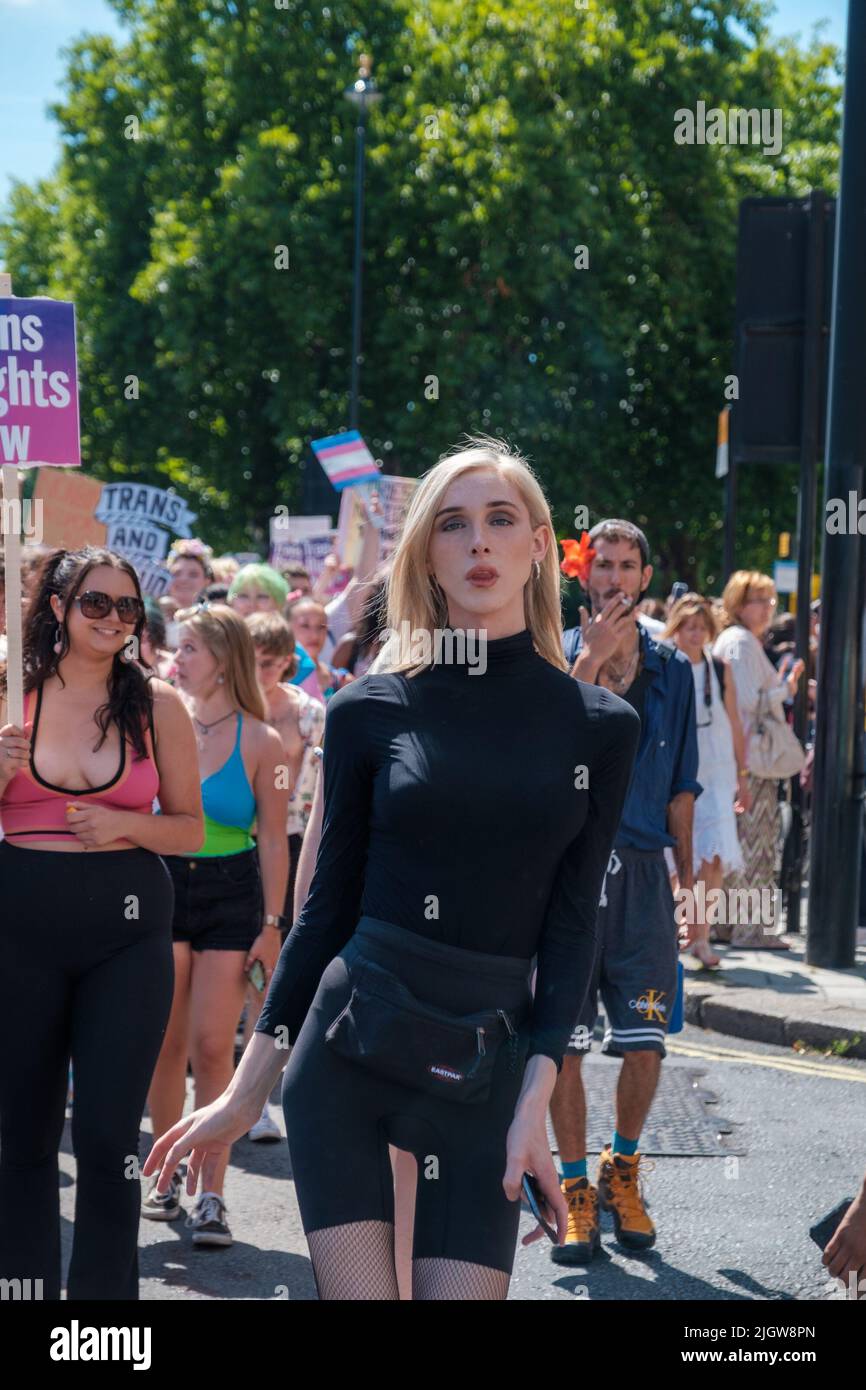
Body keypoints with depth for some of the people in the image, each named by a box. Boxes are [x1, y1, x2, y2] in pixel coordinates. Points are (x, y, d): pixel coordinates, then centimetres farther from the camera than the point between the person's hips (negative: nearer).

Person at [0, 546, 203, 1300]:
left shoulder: (158, 704, 1)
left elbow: (190, 828, 6)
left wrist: (125, 824, -12)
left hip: (127, 925, -1)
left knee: (107, 1135, -4)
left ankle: (105, 1288, 8)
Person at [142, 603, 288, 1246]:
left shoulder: (261, 741, -5)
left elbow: (273, 839, -2)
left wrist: (272, 924, -6)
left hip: (231, 893, -2)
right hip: (164, 885, 2)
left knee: (211, 1047, -6)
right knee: (166, 1046, 5)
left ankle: (212, 1196, 1)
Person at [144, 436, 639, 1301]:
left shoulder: (599, 727, 3)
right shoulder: (370, 711, 2)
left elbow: (572, 924, 2)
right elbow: (328, 903, 6)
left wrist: (536, 1101, -8)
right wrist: (246, 1090, 5)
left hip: (487, 1063, 1)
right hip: (347, 1044, 0)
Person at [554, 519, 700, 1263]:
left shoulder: (672, 670, 10)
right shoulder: (555, 655, 2)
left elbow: (681, 787, 13)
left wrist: (688, 879, 10)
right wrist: (591, 658, -17)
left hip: (642, 868, 2)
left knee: (646, 1041, 1)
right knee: (565, 1042, 2)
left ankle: (622, 1167, 24)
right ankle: (575, 1187, 15)